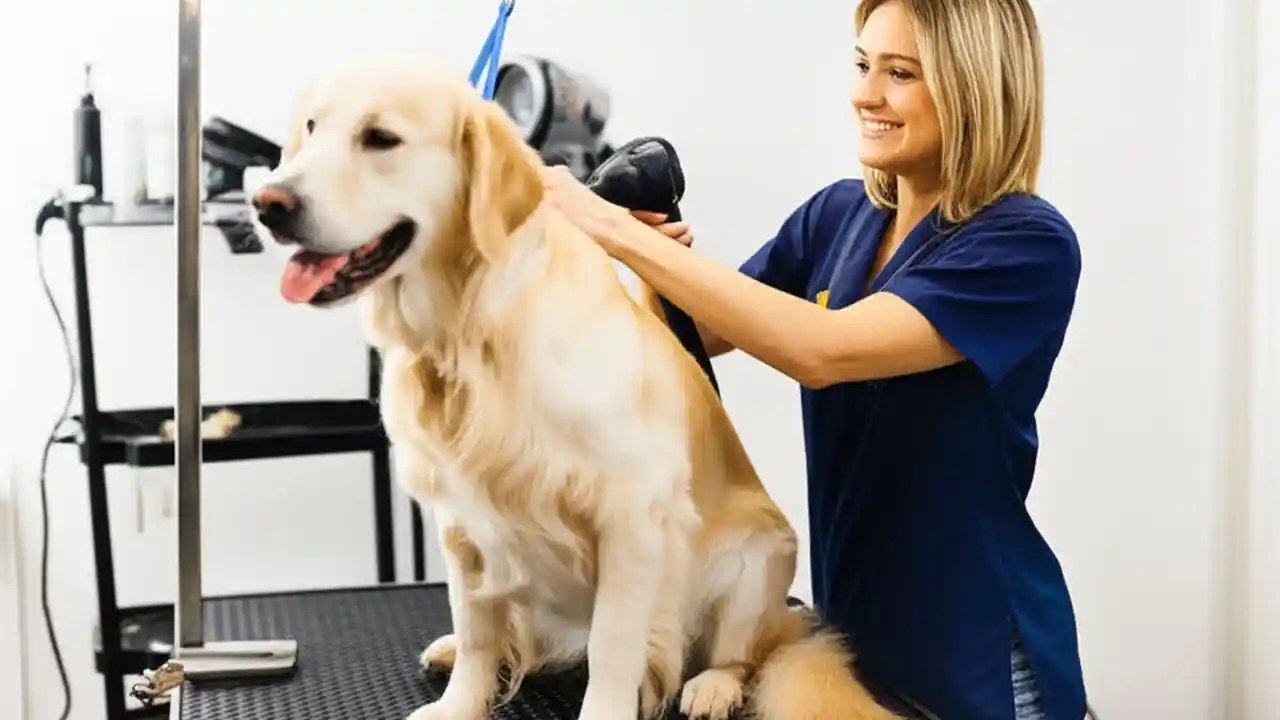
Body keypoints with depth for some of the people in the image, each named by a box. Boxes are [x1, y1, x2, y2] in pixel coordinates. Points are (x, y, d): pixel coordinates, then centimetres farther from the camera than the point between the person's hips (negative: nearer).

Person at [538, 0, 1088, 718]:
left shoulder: (1030, 244, -20)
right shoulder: (839, 214, 0)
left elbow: (820, 350, -31)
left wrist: (613, 229, -31)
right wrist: (656, 260, -15)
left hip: (976, 650, -6)